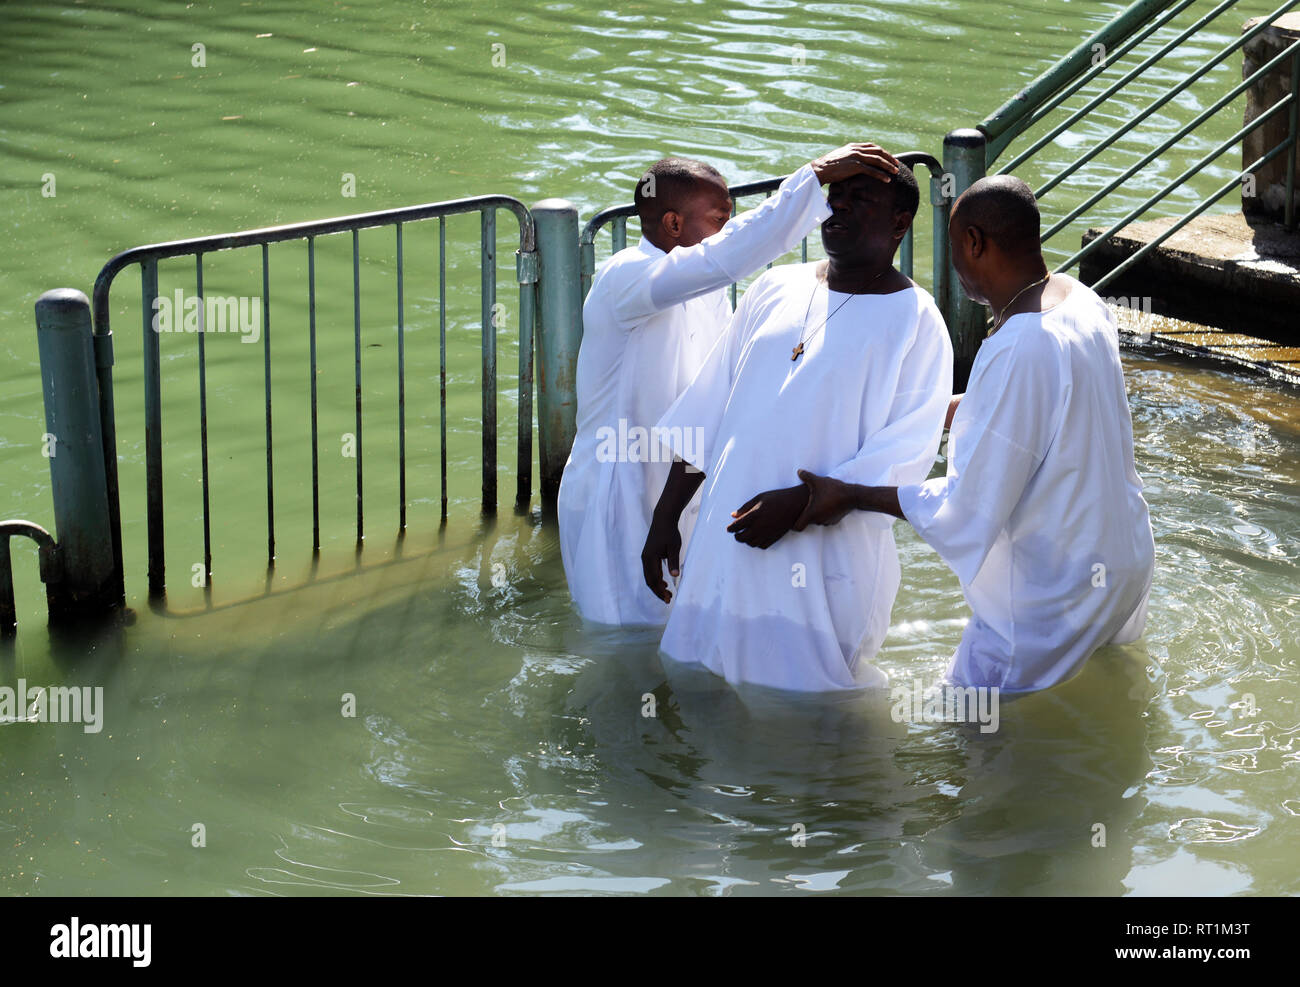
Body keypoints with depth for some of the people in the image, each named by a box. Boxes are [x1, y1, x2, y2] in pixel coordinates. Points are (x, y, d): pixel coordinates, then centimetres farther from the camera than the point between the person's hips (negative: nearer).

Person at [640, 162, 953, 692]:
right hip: (726, 540, 5)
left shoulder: (914, 320, -5)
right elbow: (708, 408, 15)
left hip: (827, 565, -5)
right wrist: (665, 518, 11)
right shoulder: (775, 289, 12)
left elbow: (905, 450, -13)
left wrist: (800, 502, -22)